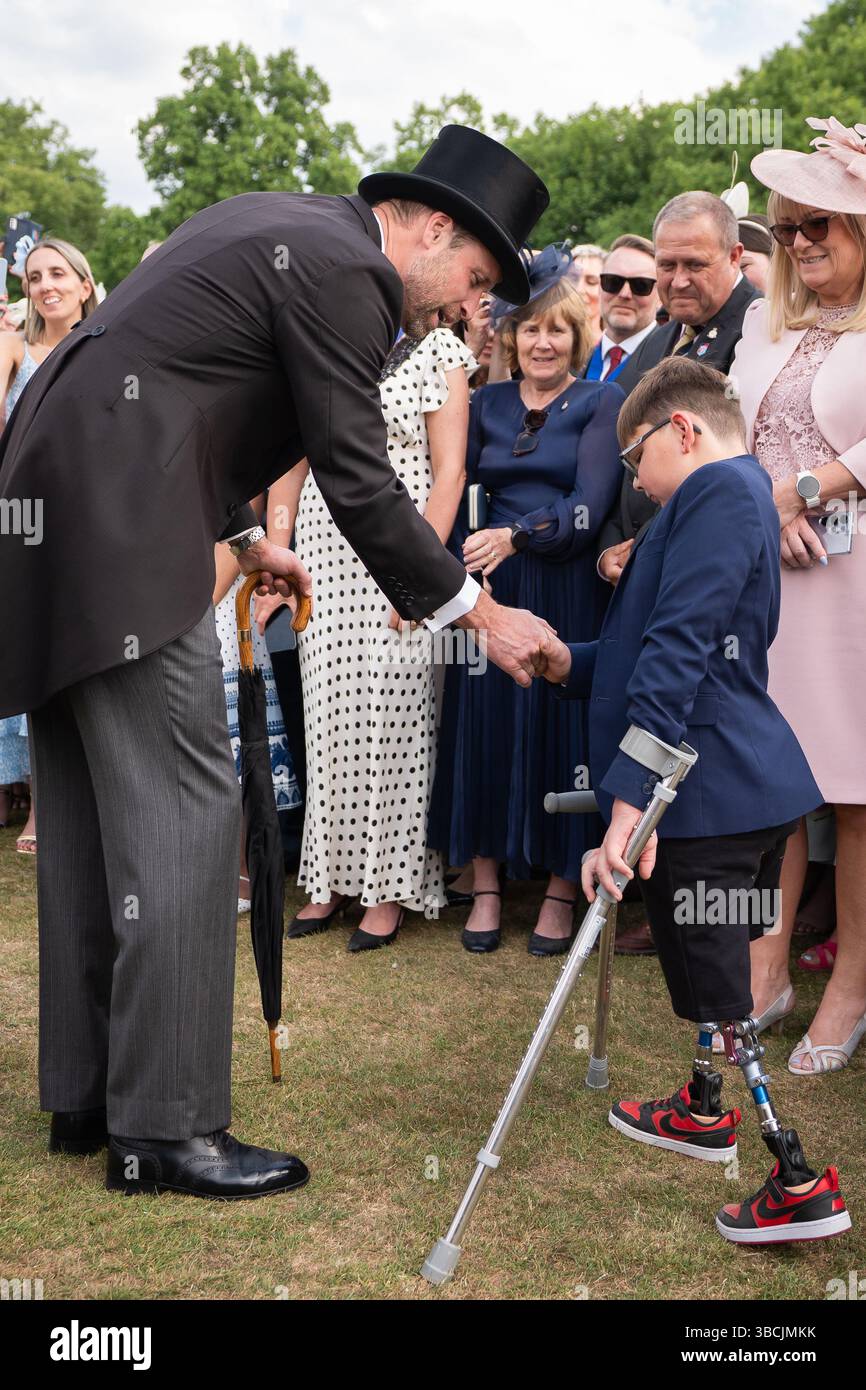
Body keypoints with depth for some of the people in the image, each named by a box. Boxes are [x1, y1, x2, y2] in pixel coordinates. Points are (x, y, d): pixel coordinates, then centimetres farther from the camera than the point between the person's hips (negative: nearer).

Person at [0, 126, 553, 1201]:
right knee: (182, 813, -8)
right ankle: (164, 1125, -1)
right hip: (119, 528, -10)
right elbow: (358, 481, -11)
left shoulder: (280, 226, 20)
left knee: (90, 815, 11)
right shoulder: (345, 270, -9)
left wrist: (241, 536, 28)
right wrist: (479, 613, -3)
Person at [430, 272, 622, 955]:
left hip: (567, 590, -3)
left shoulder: (601, 401, 1)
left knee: (563, 725, 1)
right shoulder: (486, 403, 13)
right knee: (484, 724, 3)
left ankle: (562, 887, 15)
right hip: (490, 589, 3)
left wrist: (517, 536, -24)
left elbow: (590, 504, -11)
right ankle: (486, 884, 15)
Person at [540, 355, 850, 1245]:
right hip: (748, 780, 10)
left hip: (706, 793, -10)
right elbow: (672, 648, 22)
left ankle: (802, 1184, 10)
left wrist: (629, 797, -27)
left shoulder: (718, 489, -14)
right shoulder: (736, 496, 18)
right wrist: (571, 665, 10)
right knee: (709, 969, 24)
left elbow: (680, 651, -24)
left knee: (719, 987, 0)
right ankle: (703, 1111, 43)